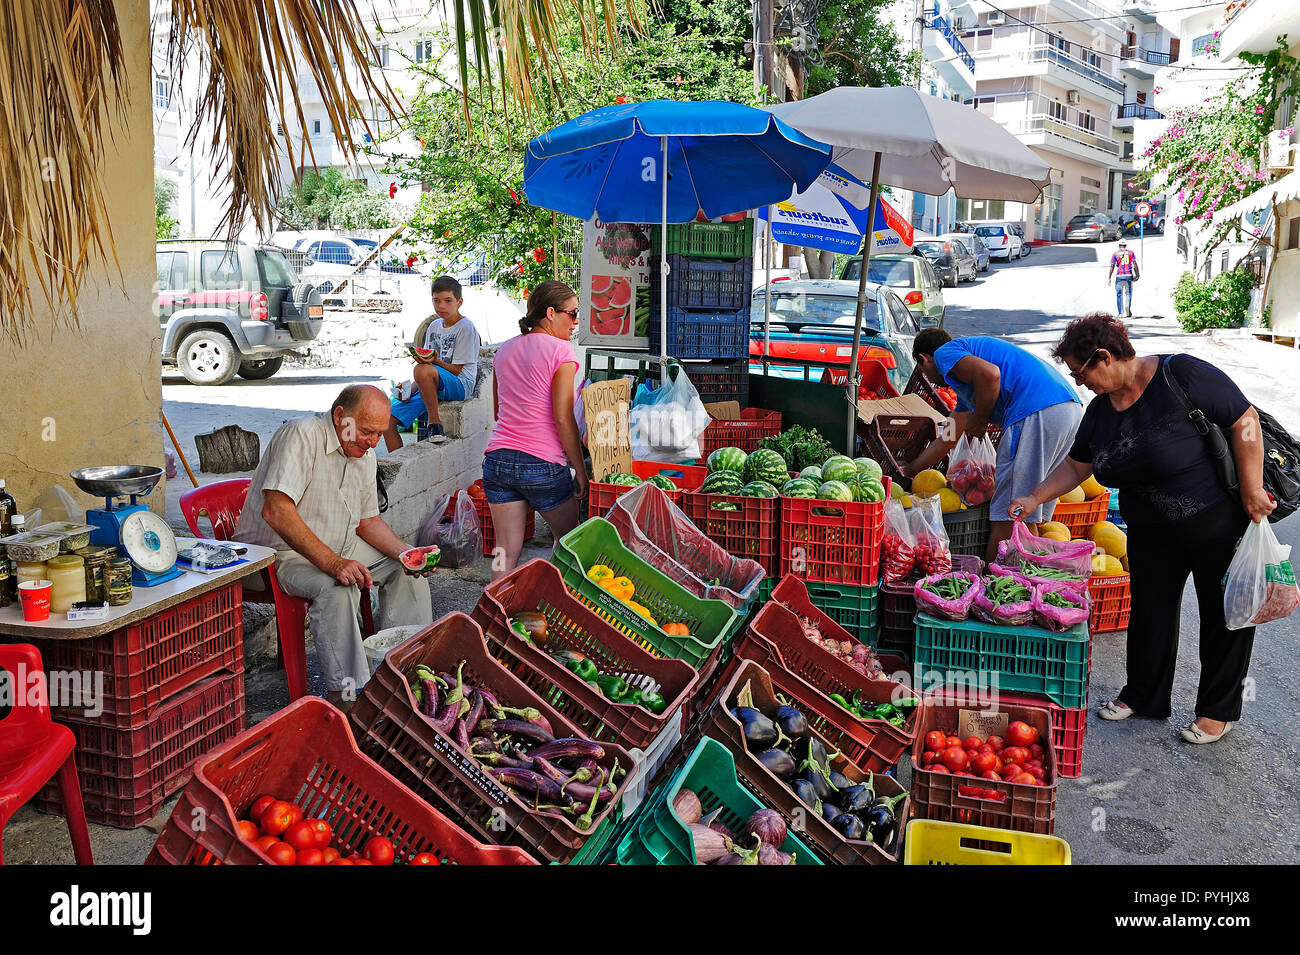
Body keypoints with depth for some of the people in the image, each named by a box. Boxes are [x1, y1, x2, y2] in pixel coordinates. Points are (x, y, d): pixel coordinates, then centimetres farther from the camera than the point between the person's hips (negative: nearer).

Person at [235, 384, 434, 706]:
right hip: (282, 554, -9)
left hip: (340, 548, 9)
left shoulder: (365, 454, 5)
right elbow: (276, 512, -34)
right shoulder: (303, 435, -23)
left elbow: (368, 520, 14)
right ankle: (344, 693, -29)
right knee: (337, 587, -34)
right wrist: (332, 563, -40)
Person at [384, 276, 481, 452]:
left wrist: (435, 361, -28)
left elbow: (456, 370, -11)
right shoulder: (434, 326, 17)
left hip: (459, 386, -7)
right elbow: (427, 360, 19)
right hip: (430, 388, 8)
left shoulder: (466, 328, -6)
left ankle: (435, 422, -23)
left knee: (422, 370, -39)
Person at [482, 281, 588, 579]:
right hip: (543, 465, -5)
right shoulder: (561, 351, -8)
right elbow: (563, 420, -13)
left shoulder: (504, 350, 12)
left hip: (497, 461, 6)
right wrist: (580, 470, -7)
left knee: (506, 554, 7)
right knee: (568, 538, 18)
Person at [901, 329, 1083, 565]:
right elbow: (949, 439, 40)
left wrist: (979, 421, 0)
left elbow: (989, 373, -15)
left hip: (1037, 411, -10)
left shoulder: (944, 352, 8)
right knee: (1025, 517, 15)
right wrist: (909, 470, 48)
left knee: (1006, 518, -5)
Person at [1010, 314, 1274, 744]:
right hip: (1150, 532, 6)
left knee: (1226, 615, 10)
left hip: (1222, 523, -6)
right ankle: (1143, 696, 35)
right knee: (1149, 611, 15)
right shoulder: (1101, 409, -1)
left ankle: (1218, 710, 27)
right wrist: (1034, 499, 1)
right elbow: (1075, 466, 10)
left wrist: (1251, 491, -21)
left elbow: (1245, 423, -21)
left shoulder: (1181, 375, -23)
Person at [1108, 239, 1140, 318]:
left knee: (1119, 294, 7)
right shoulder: (1130, 253, 8)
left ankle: (1120, 312, 5)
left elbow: (1112, 267, -2)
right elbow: (1135, 264, 0)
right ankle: (1128, 306, -16)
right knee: (1128, 293, 10)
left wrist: (1109, 278, -1)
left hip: (1119, 276, -1)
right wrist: (1137, 275, 2)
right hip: (1129, 275, 1)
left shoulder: (1115, 254, 3)